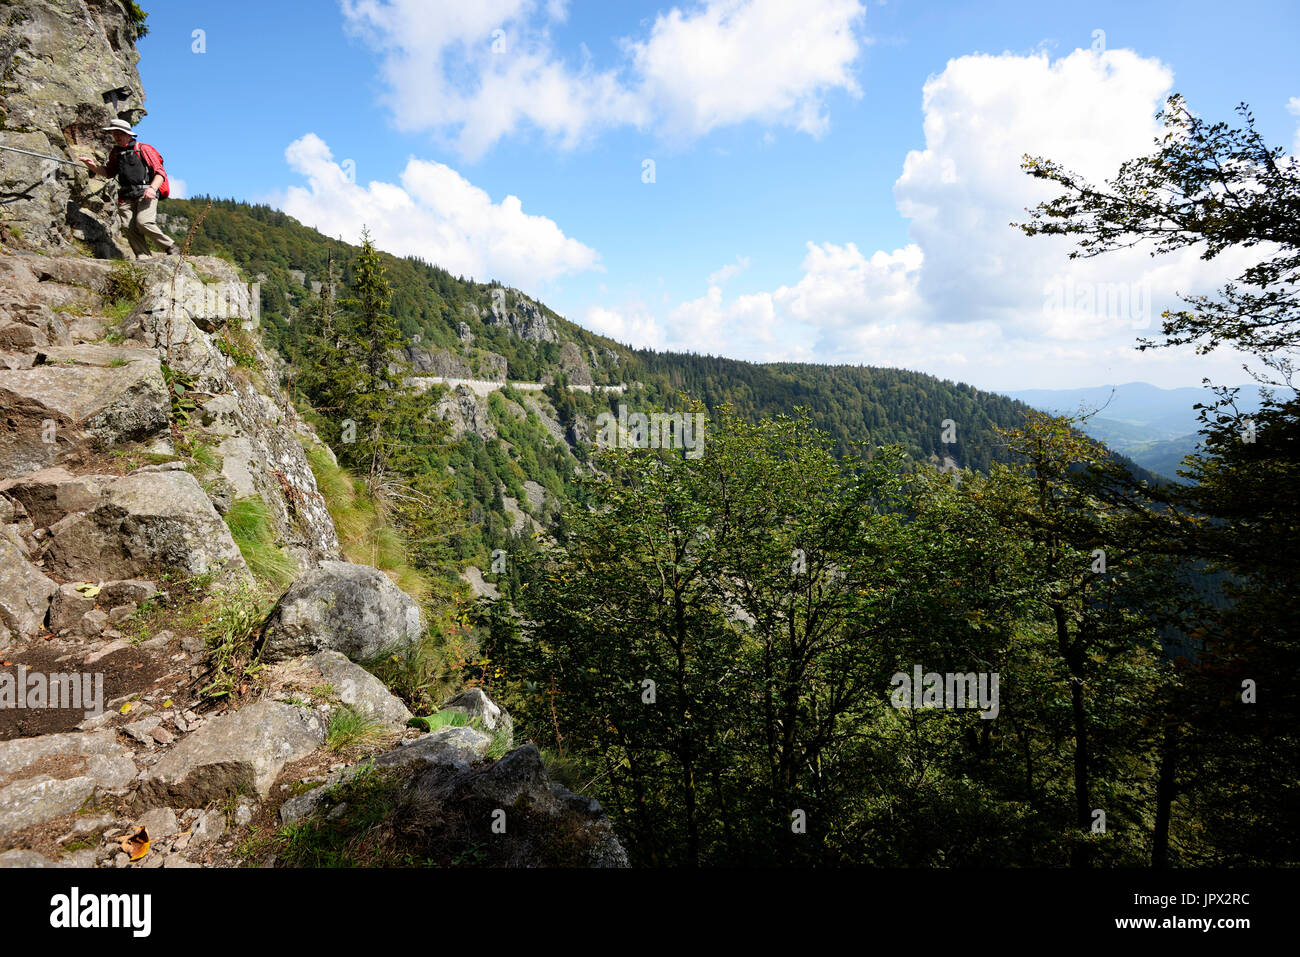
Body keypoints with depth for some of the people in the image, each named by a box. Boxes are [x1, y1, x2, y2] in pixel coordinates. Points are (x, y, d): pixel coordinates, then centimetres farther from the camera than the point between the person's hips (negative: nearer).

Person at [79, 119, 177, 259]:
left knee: (143, 222, -25)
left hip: (145, 194, -5)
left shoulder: (143, 149, 3)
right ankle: (143, 259, -11)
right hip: (126, 197, 6)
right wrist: (93, 166, 12)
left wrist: (152, 188, -19)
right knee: (128, 227, -10)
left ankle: (171, 247, -9)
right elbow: (109, 172, 32)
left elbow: (160, 172, -3)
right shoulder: (116, 153, 20)